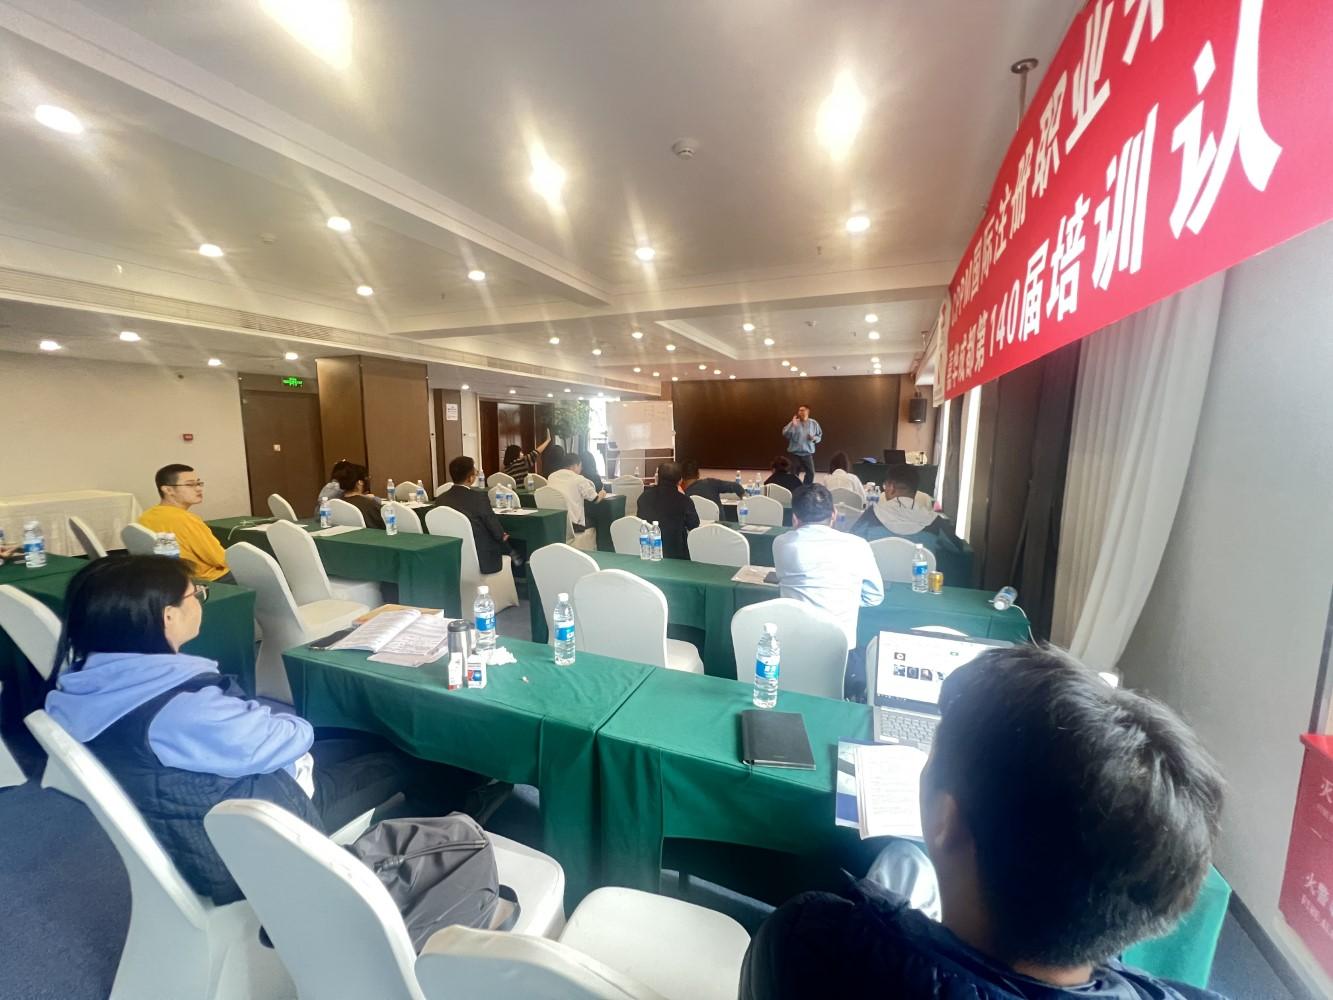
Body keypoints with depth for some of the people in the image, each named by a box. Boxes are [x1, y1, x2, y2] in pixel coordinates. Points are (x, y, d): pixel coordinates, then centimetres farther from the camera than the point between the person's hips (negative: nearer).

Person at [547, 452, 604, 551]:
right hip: (573, 524, -6)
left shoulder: (551, 477, 11)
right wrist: (601, 495, 22)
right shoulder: (579, 479, -6)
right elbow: (595, 499, 0)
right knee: (591, 529, 23)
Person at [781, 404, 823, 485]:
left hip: (808, 453, 2)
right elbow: (785, 434, -16)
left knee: (810, 473, 4)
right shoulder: (794, 422, -5)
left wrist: (814, 438, -11)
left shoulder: (814, 423, 2)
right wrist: (792, 425, -27)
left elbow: (819, 436, 10)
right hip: (794, 452, -2)